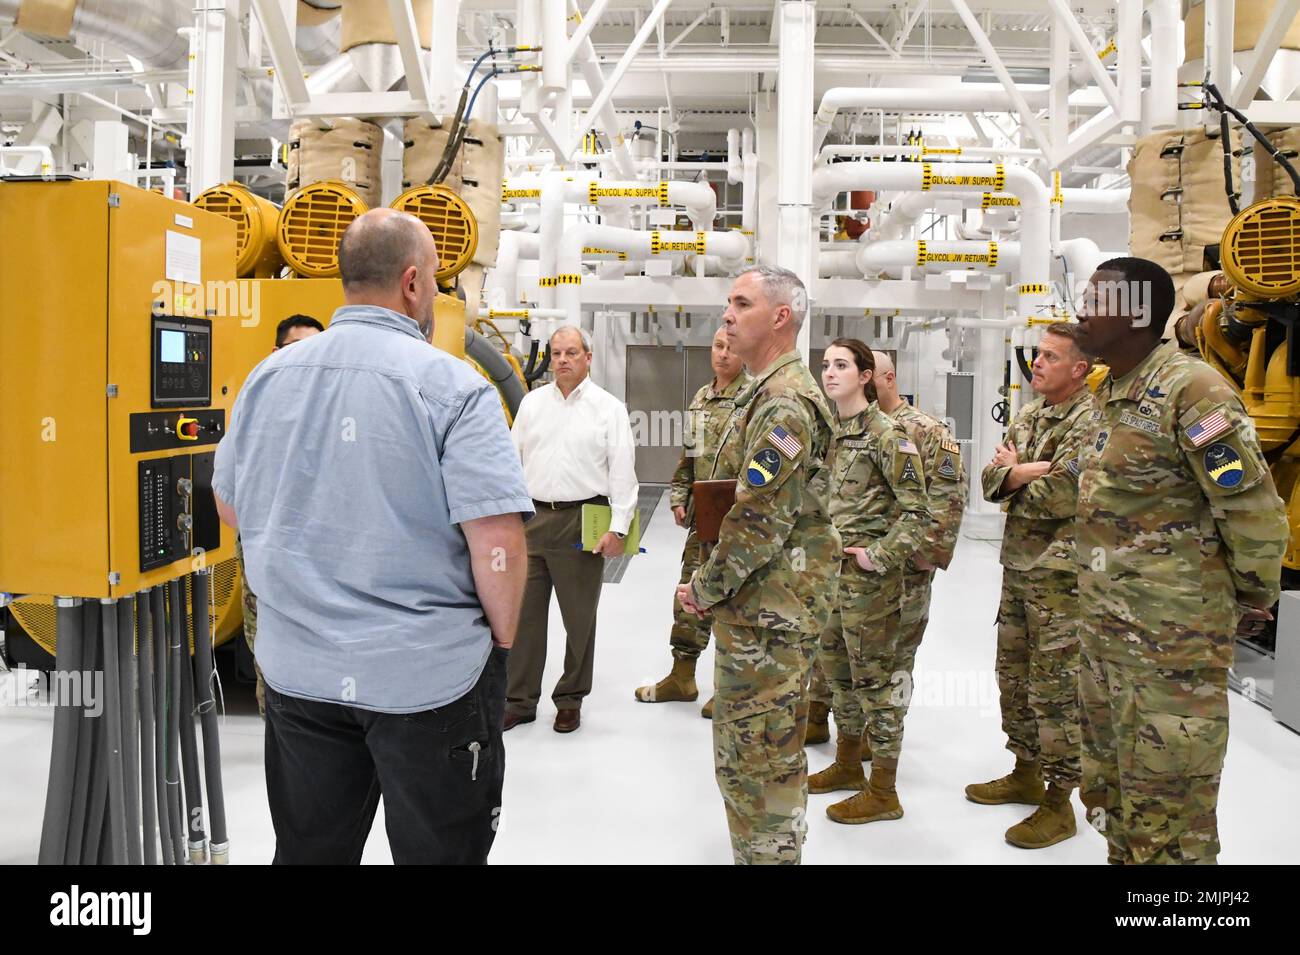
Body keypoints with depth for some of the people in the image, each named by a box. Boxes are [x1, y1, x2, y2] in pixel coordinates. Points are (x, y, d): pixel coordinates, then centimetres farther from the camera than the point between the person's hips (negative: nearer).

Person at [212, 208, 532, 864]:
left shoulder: (269, 377, 2)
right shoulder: (451, 385, -15)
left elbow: (231, 507, 14)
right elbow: (497, 543, -20)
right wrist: (502, 641, -5)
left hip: (298, 668, 5)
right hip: (429, 676, -5)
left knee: (308, 849, 19)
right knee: (437, 849, 12)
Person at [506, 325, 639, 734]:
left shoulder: (608, 408, 0)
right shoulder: (532, 402, 10)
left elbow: (622, 471, -3)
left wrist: (618, 528, -10)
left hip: (581, 523, -3)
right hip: (531, 520, 3)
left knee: (579, 616, 7)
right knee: (524, 613, 7)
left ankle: (570, 700, 22)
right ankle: (519, 700, 18)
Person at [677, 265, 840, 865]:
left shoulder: (784, 402, -18)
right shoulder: (767, 393, 16)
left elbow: (761, 519, -24)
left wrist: (706, 588, -12)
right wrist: (712, 584, 14)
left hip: (769, 611, -11)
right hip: (757, 605, 11)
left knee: (761, 756, -2)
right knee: (745, 748, 20)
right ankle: (757, 850, 33)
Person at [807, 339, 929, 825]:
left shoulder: (887, 434, -13)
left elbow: (916, 510, -14)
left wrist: (879, 556, -18)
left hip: (869, 574, -8)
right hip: (829, 567, 8)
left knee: (874, 677, 1)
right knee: (836, 668, 18)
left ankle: (883, 793, 12)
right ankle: (847, 765, 35)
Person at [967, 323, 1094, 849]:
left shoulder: (1090, 422, -14)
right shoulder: (1028, 416, 12)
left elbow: (1058, 497, -23)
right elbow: (990, 479, 6)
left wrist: (1014, 472, -6)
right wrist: (1029, 472, -15)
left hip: (1061, 575, -9)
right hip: (1017, 567, 9)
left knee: (1056, 689, -2)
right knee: (1013, 677, 17)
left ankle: (1058, 803, 9)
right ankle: (1026, 773, 34)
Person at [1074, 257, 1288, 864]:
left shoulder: (1189, 389, -17)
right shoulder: (1110, 394, 12)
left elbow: (1254, 512, -15)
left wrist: (1254, 599, -4)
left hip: (1173, 639, -9)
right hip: (1104, 632, 9)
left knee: (1166, 816, 1)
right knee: (1111, 794, 19)